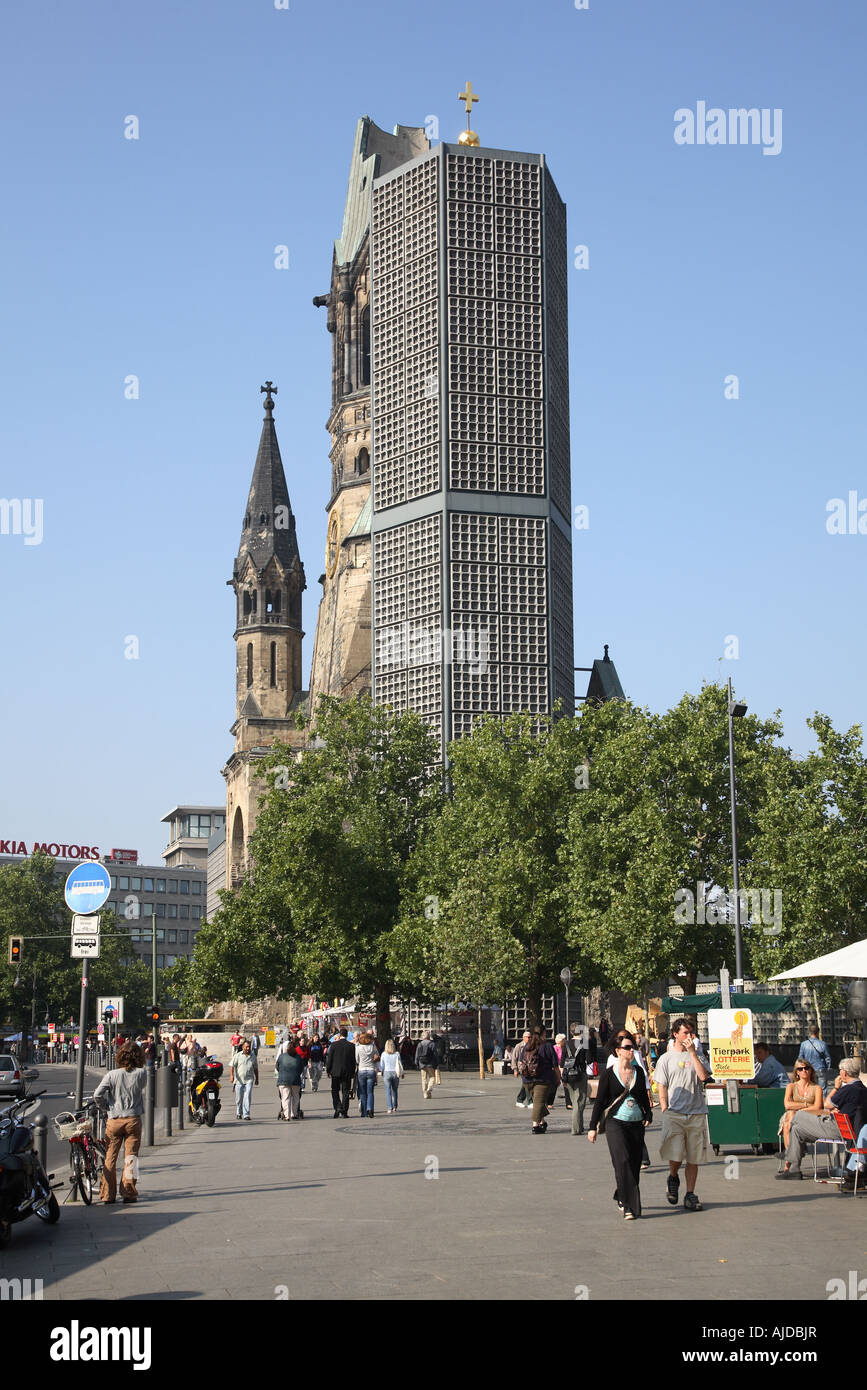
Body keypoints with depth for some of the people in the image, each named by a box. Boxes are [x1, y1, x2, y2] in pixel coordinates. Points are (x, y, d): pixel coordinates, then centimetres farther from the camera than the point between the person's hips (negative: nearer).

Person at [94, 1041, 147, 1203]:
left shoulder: (112, 1075, -4)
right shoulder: (141, 1073, -4)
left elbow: (97, 1094, -10)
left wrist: (105, 1104, 6)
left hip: (114, 1120, 0)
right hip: (133, 1120, 0)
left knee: (110, 1158, 8)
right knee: (130, 1156, 6)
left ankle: (107, 1195, 9)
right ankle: (128, 1193, 4)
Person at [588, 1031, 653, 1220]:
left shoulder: (638, 1071, 9)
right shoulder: (609, 1074, -2)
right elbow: (600, 1101, 2)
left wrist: (648, 1115, 5)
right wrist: (593, 1127, 1)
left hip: (637, 1124, 4)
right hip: (616, 1123, -4)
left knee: (634, 1165, 6)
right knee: (623, 1162, -16)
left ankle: (621, 1196, 30)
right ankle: (629, 1206, -15)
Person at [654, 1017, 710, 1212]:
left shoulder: (696, 1056, 13)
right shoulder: (666, 1059, 8)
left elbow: (703, 1076, -6)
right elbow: (662, 1088, 5)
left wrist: (692, 1052, -7)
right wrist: (665, 1112, -5)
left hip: (696, 1114, 2)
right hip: (674, 1114, -2)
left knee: (693, 1158, 4)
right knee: (675, 1156, -12)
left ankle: (690, 1196, 13)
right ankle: (673, 1178, 18)